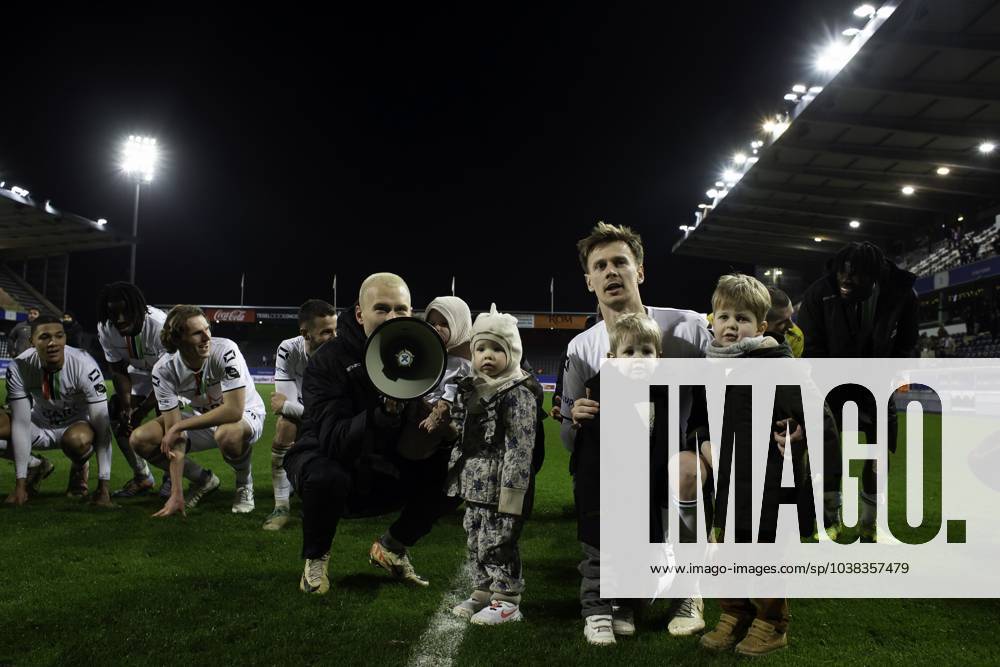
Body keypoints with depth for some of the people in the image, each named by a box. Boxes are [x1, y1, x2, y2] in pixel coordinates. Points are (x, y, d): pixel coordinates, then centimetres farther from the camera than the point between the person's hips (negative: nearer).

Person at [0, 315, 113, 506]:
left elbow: (102, 426, -28)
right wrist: (20, 484, -18)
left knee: (77, 439, -38)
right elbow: (21, 424, -16)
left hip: (77, 424, -3)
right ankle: (36, 467, 7)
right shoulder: (19, 368, -21)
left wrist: (103, 487, -30)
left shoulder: (83, 365, -29)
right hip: (40, 423, 3)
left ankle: (79, 469, 1)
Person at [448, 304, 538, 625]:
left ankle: (506, 602, 14)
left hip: (501, 489, -9)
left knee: (498, 544, 0)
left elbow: (520, 449, -19)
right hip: (476, 488, 9)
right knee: (476, 542, 18)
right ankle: (483, 593, 33)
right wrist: (457, 476, 20)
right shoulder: (473, 390, 12)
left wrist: (510, 490, -21)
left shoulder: (518, 395, -14)